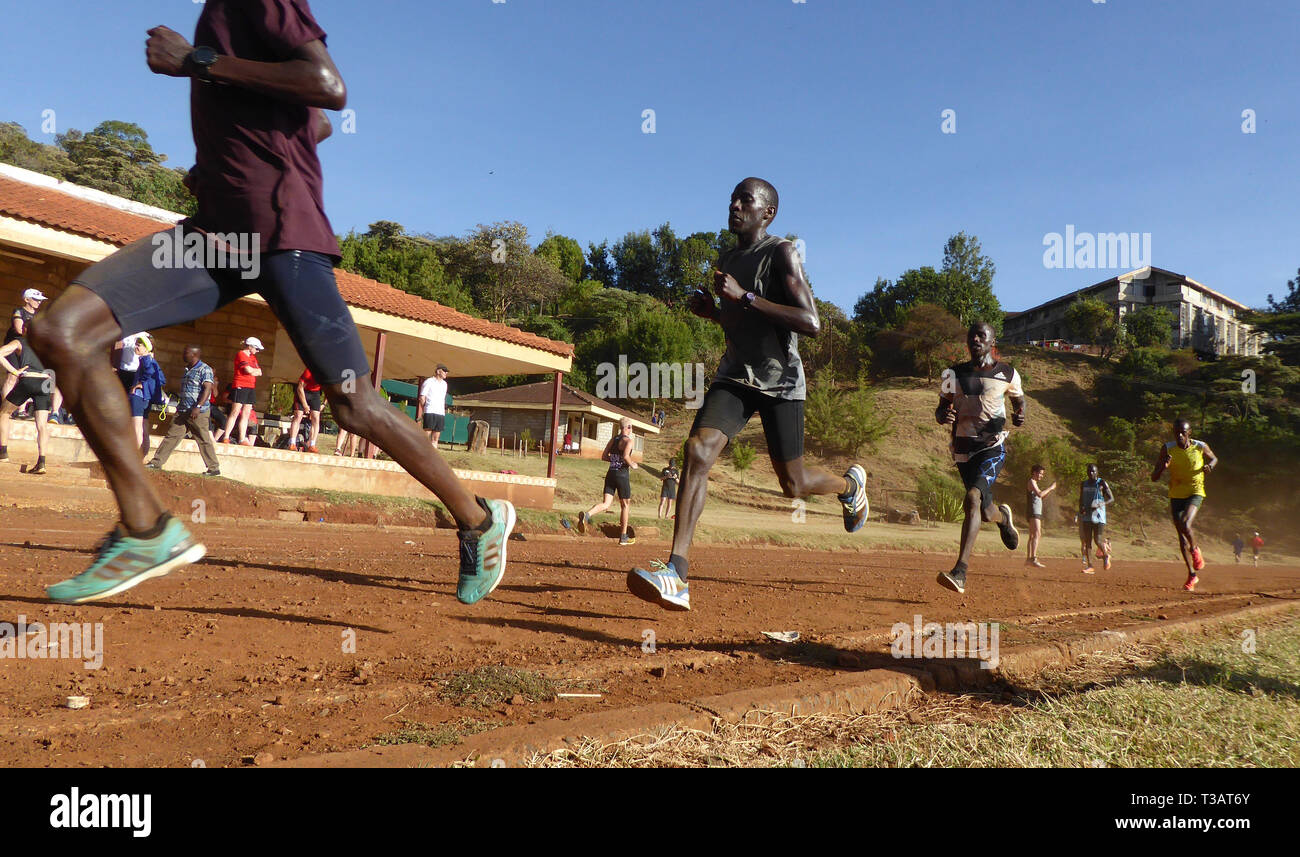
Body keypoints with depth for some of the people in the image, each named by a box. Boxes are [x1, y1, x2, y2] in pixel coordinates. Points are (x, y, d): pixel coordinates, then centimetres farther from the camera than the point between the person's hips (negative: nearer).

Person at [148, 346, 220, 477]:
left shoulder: (205, 369, -8)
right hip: (183, 411, 8)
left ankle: (214, 468, 2)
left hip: (198, 412, -8)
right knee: (171, 436, 6)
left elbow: (207, 389, -17)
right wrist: (180, 406, 24)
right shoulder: (187, 370, 19)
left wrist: (198, 407, -25)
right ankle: (157, 463, 9)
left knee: (203, 440, -4)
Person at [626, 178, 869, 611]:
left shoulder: (783, 254, -9)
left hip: (780, 380, -5)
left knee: (793, 484, 3)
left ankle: (850, 484, 41)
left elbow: (812, 324, -21)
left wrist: (745, 297, -25)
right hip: (735, 375, 5)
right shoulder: (726, 260, 13)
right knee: (698, 449, -20)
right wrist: (710, 310, 6)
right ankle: (676, 574, -25)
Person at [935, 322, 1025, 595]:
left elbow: (1019, 399, 19)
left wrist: (1019, 416, -4)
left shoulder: (1007, 374, 2)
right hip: (963, 449, 4)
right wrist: (943, 415, -18)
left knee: (973, 497, -26)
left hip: (993, 446, -3)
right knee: (985, 513, 11)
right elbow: (940, 410, 7)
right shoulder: (954, 374, 5)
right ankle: (1002, 516, 52)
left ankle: (960, 573, -30)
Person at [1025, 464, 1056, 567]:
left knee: (1033, 536, 12)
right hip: (1033, 512, -11)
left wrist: (1050, 490, 12)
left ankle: (1029, 559, 17)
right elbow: (1040, 494, -21)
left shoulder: (1035, 483, 23)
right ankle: (1033, 559, -29)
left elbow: (1042, 496, 26)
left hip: (1037, 513, 11)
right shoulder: (1031, 482, -7)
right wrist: (1050, 488, -11)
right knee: (1036, 534, -20)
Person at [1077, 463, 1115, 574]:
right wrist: (1081, 509, 2)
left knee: (1098, 541, -9)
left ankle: (1106, 556, 22)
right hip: (1086, 516, 4)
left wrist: (1102, 503, -20)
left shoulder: (1101, 483, -2)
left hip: (1098, 516, -4)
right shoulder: (1083, 484, 12)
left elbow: (1112, 498, -2)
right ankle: (1089, 566, 2)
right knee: (1087, 542, 0)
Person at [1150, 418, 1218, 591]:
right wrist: (1163, 468, -27)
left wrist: (1210, 466, -8)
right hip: (1176, 495, 2)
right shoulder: (1167, 449, -7)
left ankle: (1195, 550, 6)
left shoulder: (1201, 447, -7)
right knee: (1182, 537, 6)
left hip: (1195, 493, -2)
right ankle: (1192, 575, 21)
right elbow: (1154, 478, -6)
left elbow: (1214, 459, 16)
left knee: (1185, 525, -27)